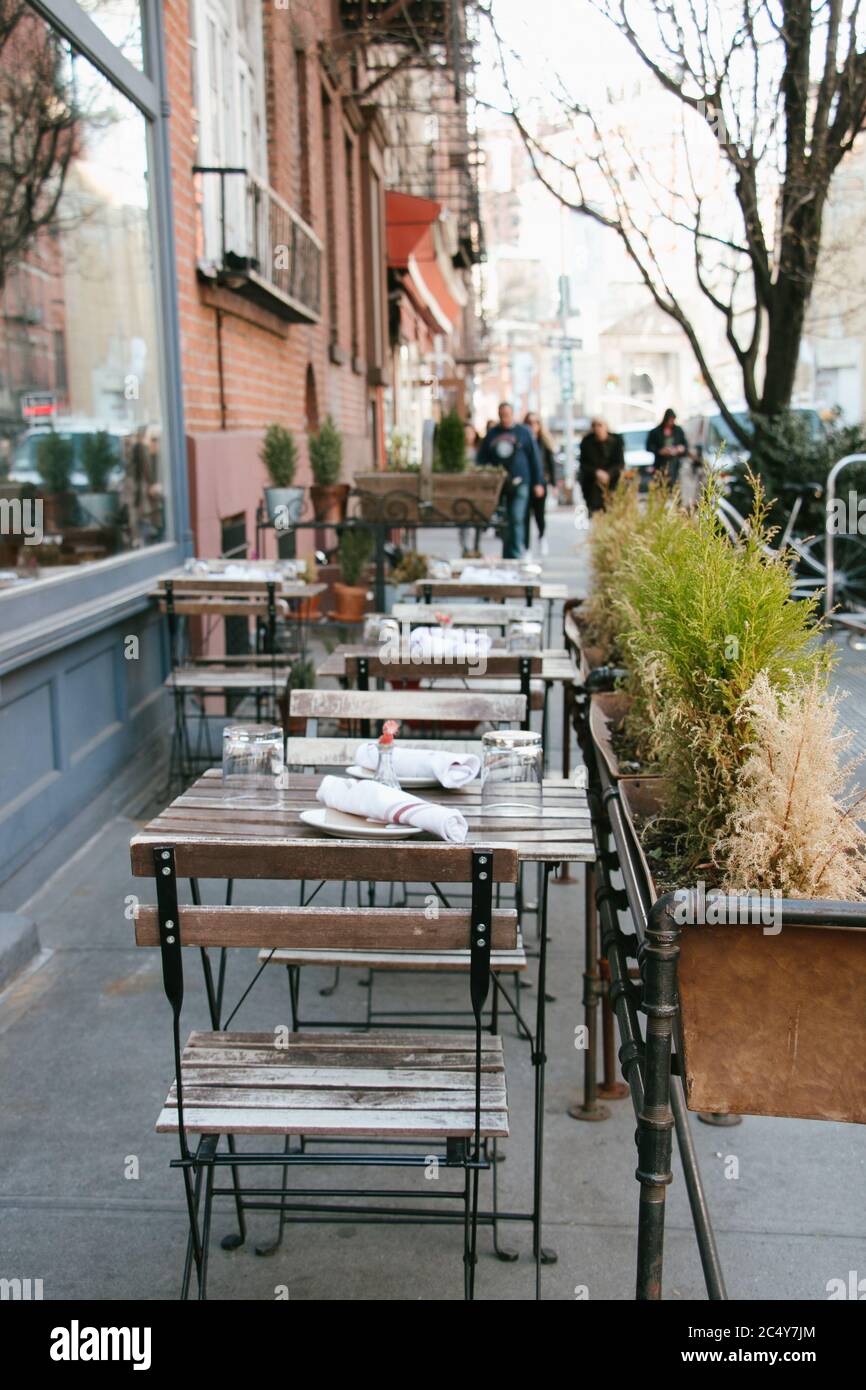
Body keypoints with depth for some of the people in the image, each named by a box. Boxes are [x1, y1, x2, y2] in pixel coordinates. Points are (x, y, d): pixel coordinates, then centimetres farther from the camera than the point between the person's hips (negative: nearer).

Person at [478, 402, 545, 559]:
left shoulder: (524, 432, 5)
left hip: (519, 483, -3)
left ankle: (515, 556, -4)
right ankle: (506, 556, 14)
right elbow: (482, 459, 13)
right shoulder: (491, 434, 12)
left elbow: (535, 458, 5)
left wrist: (538, 482, 1)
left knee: (517, 520, -7)